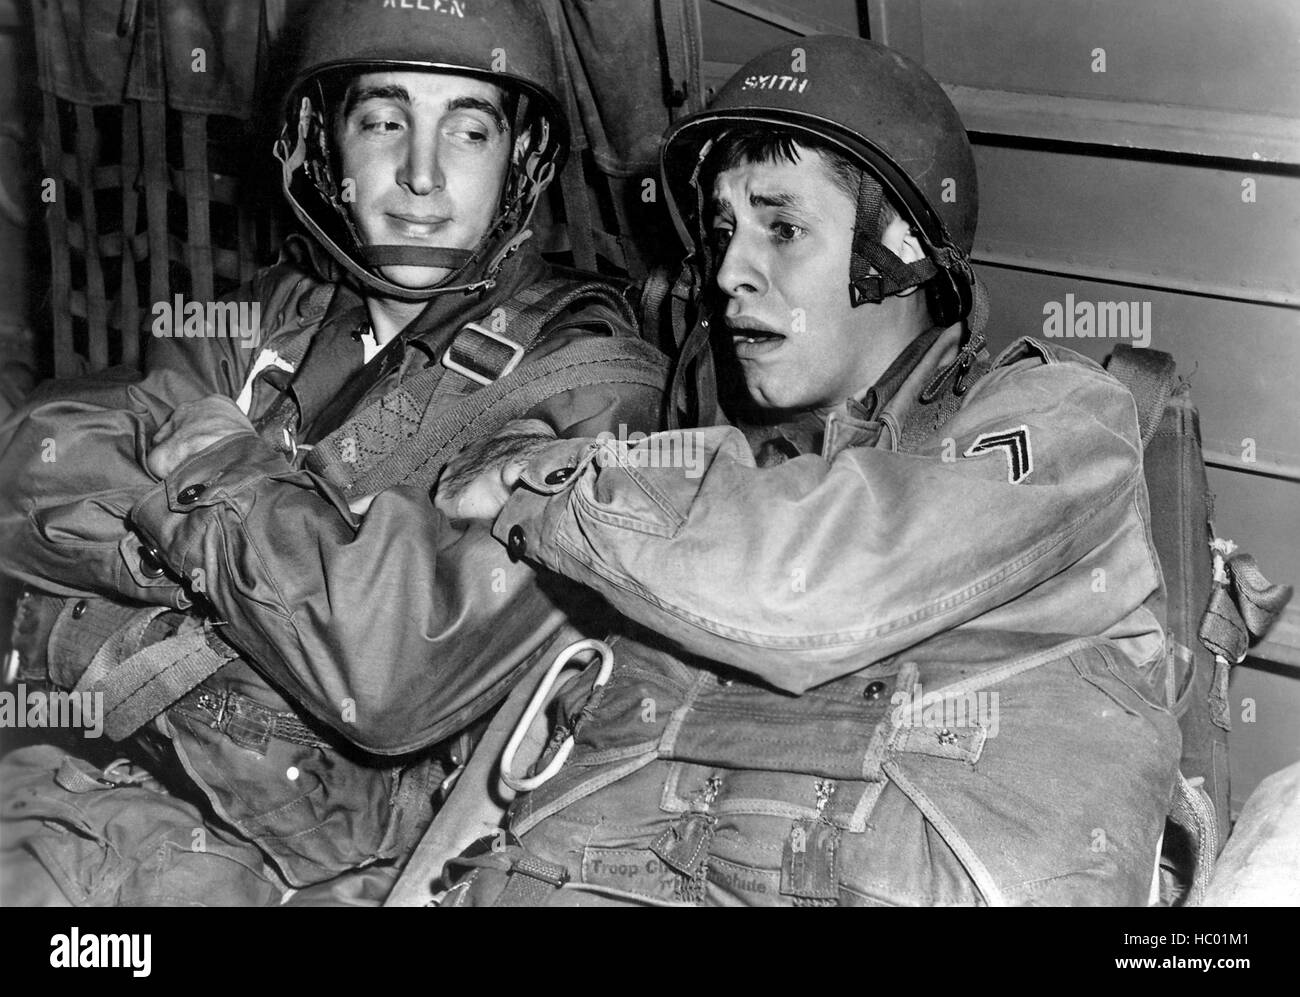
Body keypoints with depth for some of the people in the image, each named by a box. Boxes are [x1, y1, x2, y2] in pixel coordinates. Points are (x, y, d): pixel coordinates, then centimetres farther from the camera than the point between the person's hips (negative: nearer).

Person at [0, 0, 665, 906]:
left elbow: (395, 671, -20)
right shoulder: (281, 312, 10)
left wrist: (203, 459, -8)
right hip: (111, 779, 5)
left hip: (301, 857, -5)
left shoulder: (583, 380, -6)